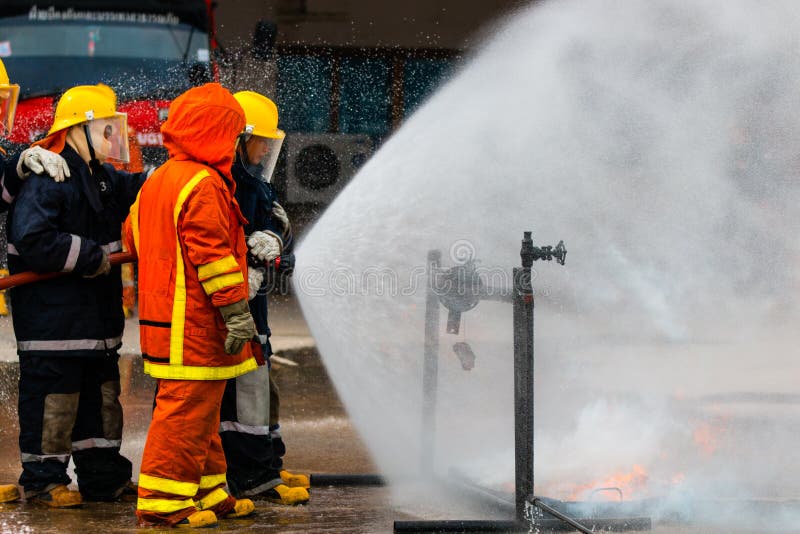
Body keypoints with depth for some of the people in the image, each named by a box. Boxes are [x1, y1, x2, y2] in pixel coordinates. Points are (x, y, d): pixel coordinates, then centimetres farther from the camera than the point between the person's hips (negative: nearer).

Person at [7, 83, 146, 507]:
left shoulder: (102, 178, 12)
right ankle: (42, 479, 7)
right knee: (53, 396, -3)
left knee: (101, 394, 14)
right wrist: (90, 256, -21)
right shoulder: (45, 180, -17)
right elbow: (31, 240, -27)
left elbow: (138, 189, 27)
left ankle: (103, 476, 23)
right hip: (51, 316, -10)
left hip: (95, 314, 10)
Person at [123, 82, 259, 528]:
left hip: (164, 316, 11)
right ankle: (162, 501, -7)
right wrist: (236, 310, -19)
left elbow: (133, 238, 24)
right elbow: (213, 253, -21)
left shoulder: (157, 181, 17)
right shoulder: (204, 185, -15)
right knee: (188, 409, -8)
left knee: (200, 410, 17)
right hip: (195, 323, -11)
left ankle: (208, 494, 23)